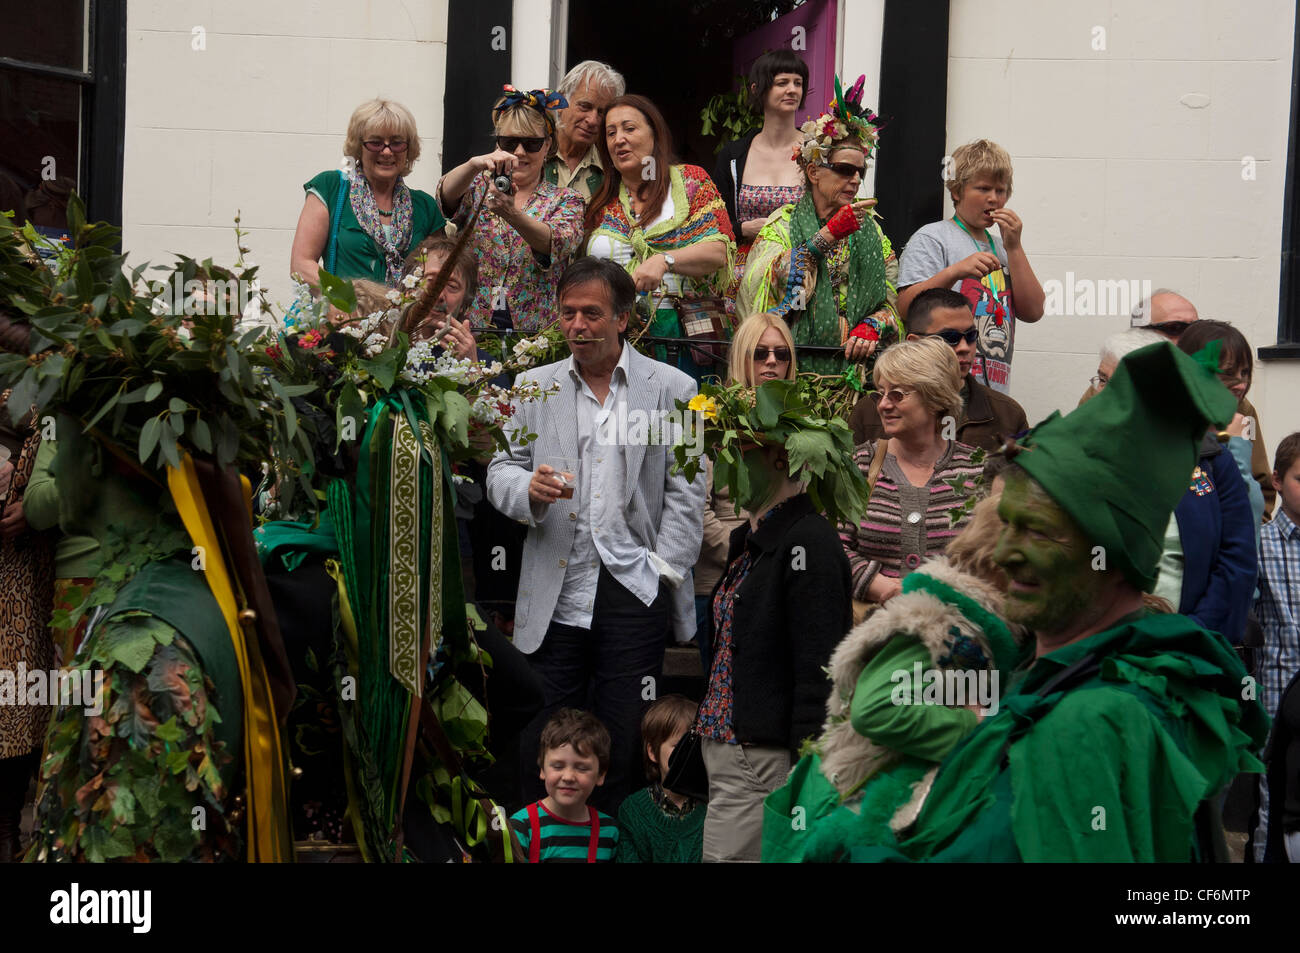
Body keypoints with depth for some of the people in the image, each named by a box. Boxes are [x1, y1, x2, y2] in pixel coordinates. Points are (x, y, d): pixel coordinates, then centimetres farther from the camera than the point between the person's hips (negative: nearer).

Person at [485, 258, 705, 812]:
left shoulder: (672, 388, 5)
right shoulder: (534, 386, 12)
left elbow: (687, 490, 2)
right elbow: (500, 471, 10)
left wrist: (665, 568, -6)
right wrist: (528, 489, -12)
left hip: (635, 594, -1)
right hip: (556, 595, 2)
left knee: (623, 743, 4)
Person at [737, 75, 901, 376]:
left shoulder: (869, 230, 18)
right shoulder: (783, 224, 8)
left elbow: (892, 300, 15)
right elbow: (765, 281, -11)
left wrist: (872, 326, -7)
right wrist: (829, 234, -13)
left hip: (854, 363, 3)